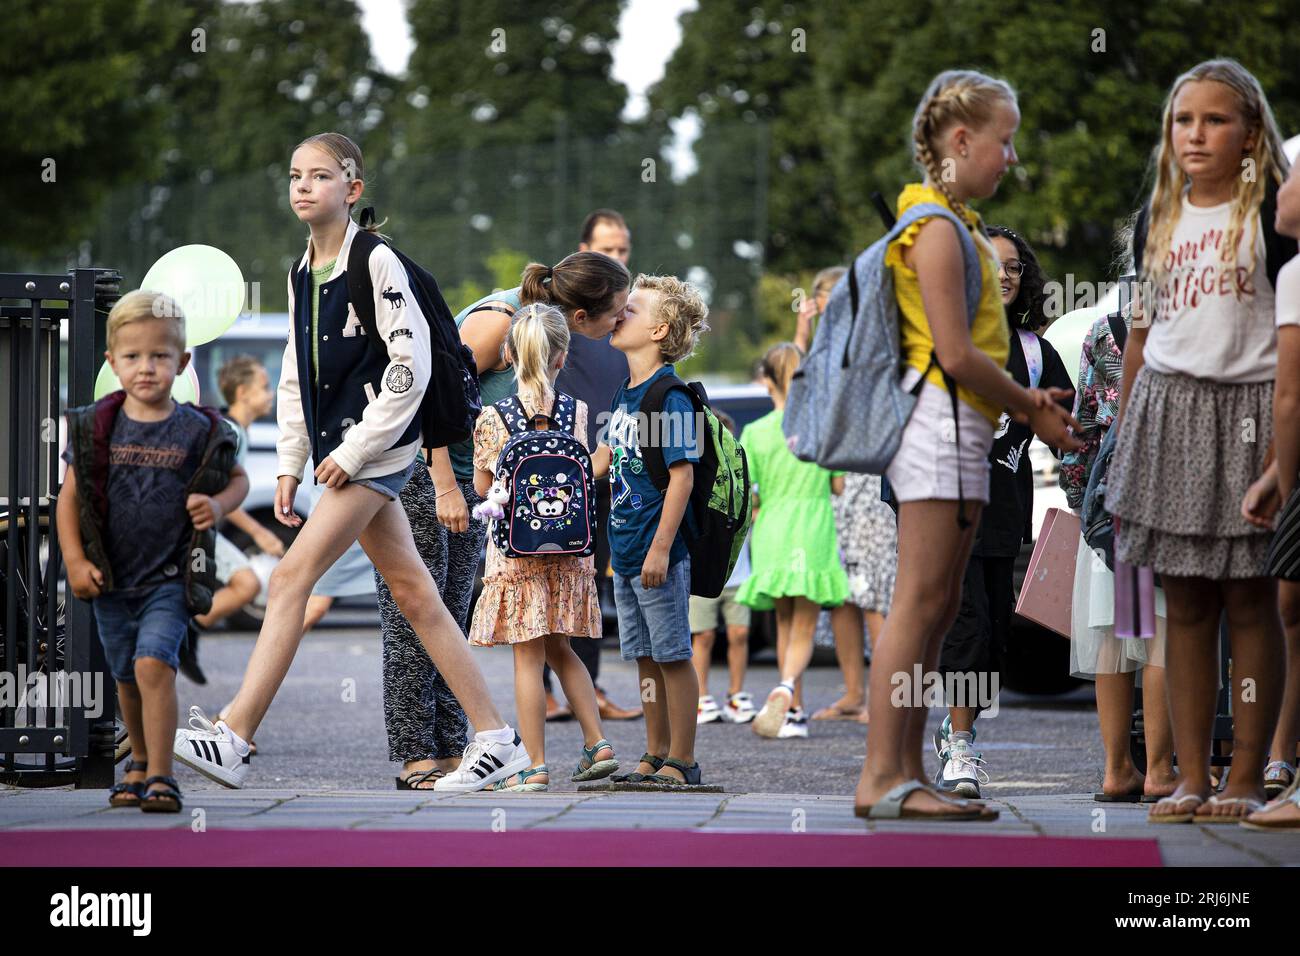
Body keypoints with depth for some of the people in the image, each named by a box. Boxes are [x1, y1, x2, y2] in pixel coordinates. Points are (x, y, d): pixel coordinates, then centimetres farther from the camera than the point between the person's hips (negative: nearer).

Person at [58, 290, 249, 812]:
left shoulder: (198, 431, -6)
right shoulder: (96, 428, -3)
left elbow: (238, 478, 9)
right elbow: (70, 496, 2)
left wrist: (218, 504, -12)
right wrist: (75, 561, -6)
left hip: (171, 577, -3)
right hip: (112, 577, 3)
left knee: (154, 665, -20)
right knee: (127, 678, 15)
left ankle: (161, 777, -16)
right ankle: (140, 761, 38)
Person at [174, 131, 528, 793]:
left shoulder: (377, 262, -11)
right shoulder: (301, 275, 13)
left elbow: (411, 368, -15)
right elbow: (295, 378, 19)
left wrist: (353, 451, -15)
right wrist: (291, 464, 11)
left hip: (377, 448, -8)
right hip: (339, 454, 8)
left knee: (291, 578, -15)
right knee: (414, 595, 8)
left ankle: (231, 740, -17)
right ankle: (496, 740, 12)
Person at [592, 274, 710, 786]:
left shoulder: (670, 396, -14)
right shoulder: (627, 393, 12)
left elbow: (682, 475, -18)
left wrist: (661, 548, -21)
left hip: (659, 551, -9)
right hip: (625, 550, 9)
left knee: (672, 654, -2)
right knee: (645, 656, 13)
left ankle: (682, 761, 4)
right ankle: (655, 756, 22)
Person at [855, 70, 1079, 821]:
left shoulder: (955, 226, 20)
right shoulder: (939, 229, -11)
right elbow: (956, 353, -17)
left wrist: (1019, 397, 10)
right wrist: (1029, 409, -7)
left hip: (959, 430, 10)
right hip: (943, 424, -10)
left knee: (937, 610, 8)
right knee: (920, 603, -10)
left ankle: (905, 774, 9)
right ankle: (883, 776, -11)